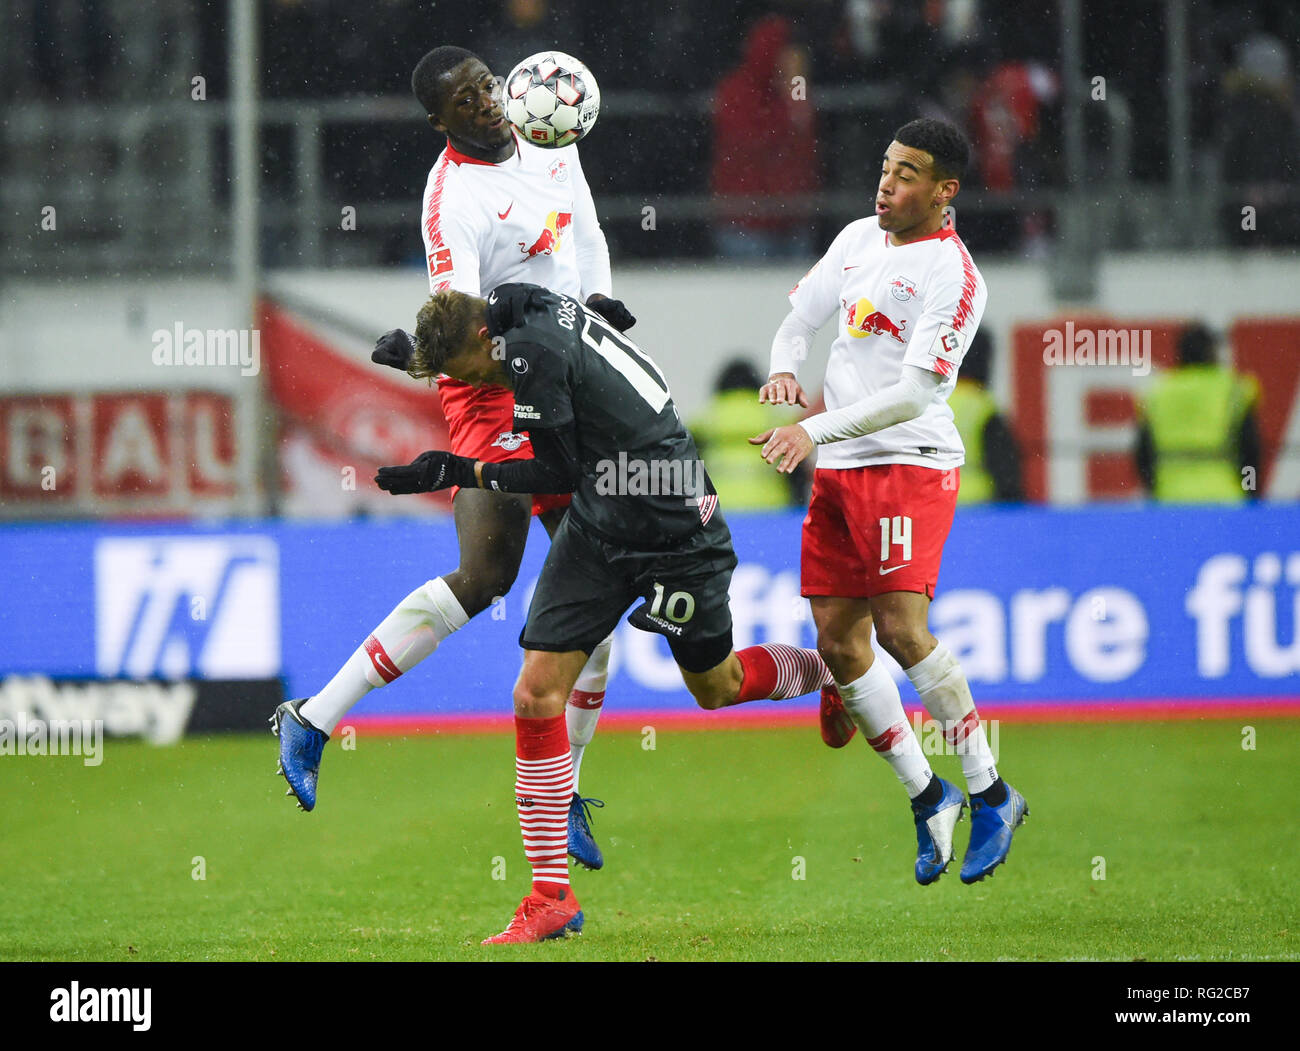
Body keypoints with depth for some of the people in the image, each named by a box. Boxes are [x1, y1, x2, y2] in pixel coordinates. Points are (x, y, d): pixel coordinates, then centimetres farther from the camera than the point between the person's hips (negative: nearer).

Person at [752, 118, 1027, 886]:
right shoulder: (859, 238, 11)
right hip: (837, 472, 8)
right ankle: (928, 796, 15)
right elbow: (801, 317, 23)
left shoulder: (952, 275, -13)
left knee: (901, 626, -20)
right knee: (838, 641, 3)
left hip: (911, 464, -8)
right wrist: (785, 370, 0)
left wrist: (816, 430, -23)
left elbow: (915, 392, -19)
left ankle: (992, 793, -9)